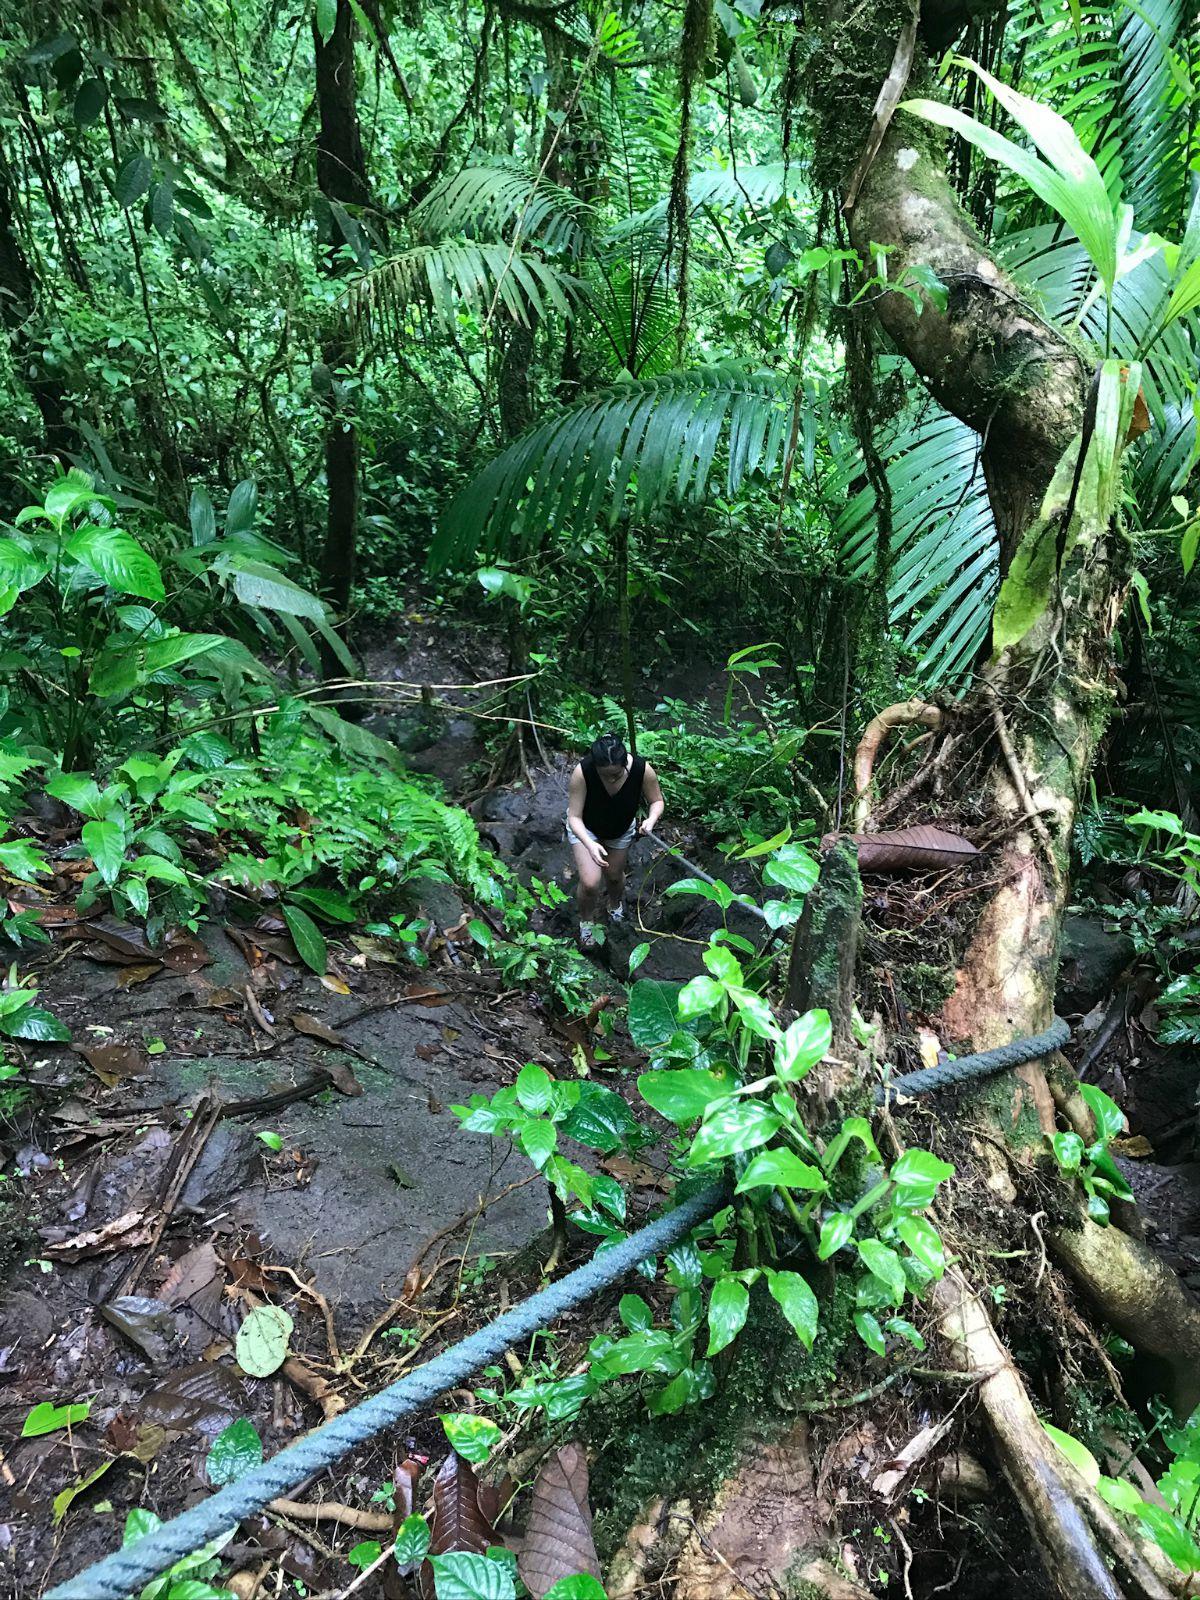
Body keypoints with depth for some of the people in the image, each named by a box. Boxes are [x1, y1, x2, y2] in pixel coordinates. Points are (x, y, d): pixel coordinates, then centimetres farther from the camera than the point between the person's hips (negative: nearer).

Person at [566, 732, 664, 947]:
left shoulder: (642, 770, -34)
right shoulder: (582, 772, -40)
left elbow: (657, 801, -15)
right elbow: (574, 817, -32)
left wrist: (651, 820, -37)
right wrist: (590, 845, -49)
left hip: (622, 829, 2)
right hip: (585, 827, -2)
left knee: (614, 875, 18)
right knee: (590, 883, -12)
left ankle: (614, 901, 57)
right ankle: (586, 919, 22)